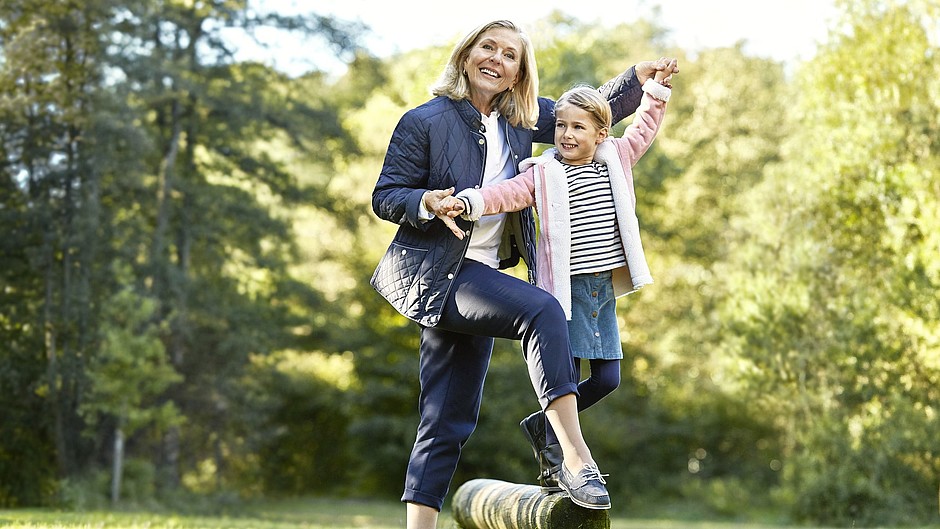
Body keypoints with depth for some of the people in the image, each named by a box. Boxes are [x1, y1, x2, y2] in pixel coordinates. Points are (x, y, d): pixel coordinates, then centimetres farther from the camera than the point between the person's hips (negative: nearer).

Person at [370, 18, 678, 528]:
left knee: (448, 423, 5)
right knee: (543, 311, -27)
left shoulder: (519, 119, 11)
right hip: (430, 272, -7)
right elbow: (384, 196, -4)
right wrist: (428, 203, -23)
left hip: (479, 276, 7)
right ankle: (576, 458, -26)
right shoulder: (425, 120, -5)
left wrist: (638, 76, 9)